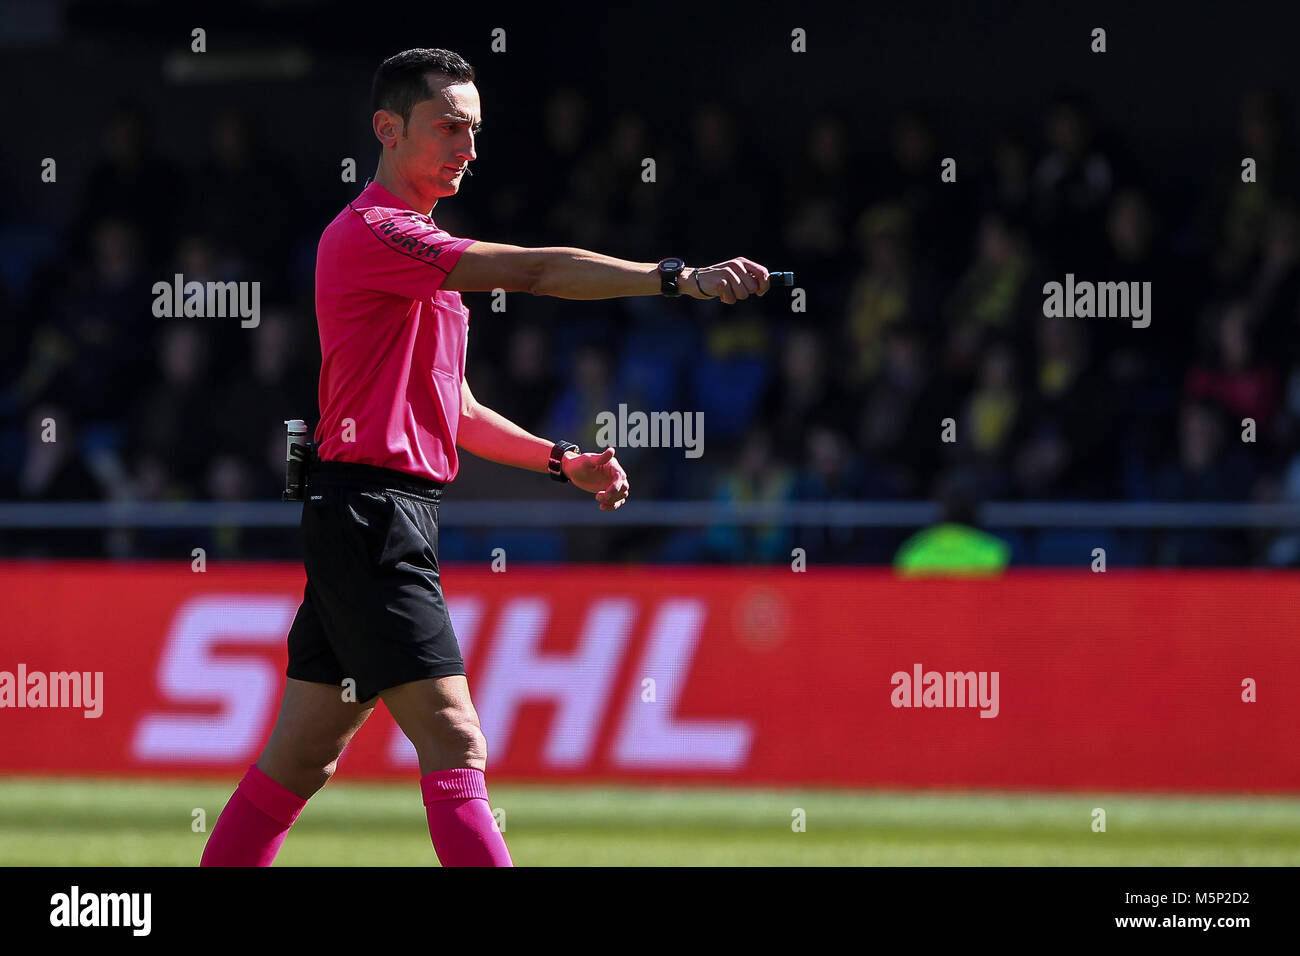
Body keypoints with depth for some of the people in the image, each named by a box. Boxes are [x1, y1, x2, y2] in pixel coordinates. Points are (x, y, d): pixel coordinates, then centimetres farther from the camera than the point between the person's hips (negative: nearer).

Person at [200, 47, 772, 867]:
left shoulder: (426, 258, 21)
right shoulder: (371, 232, -12)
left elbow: (454, 413, 27)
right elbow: (532, 272, -23)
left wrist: (566, 462, 15)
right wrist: (681, 278, -30)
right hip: (372, 513, -10)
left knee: (301, 760, 12)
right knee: (456, 745, -16)